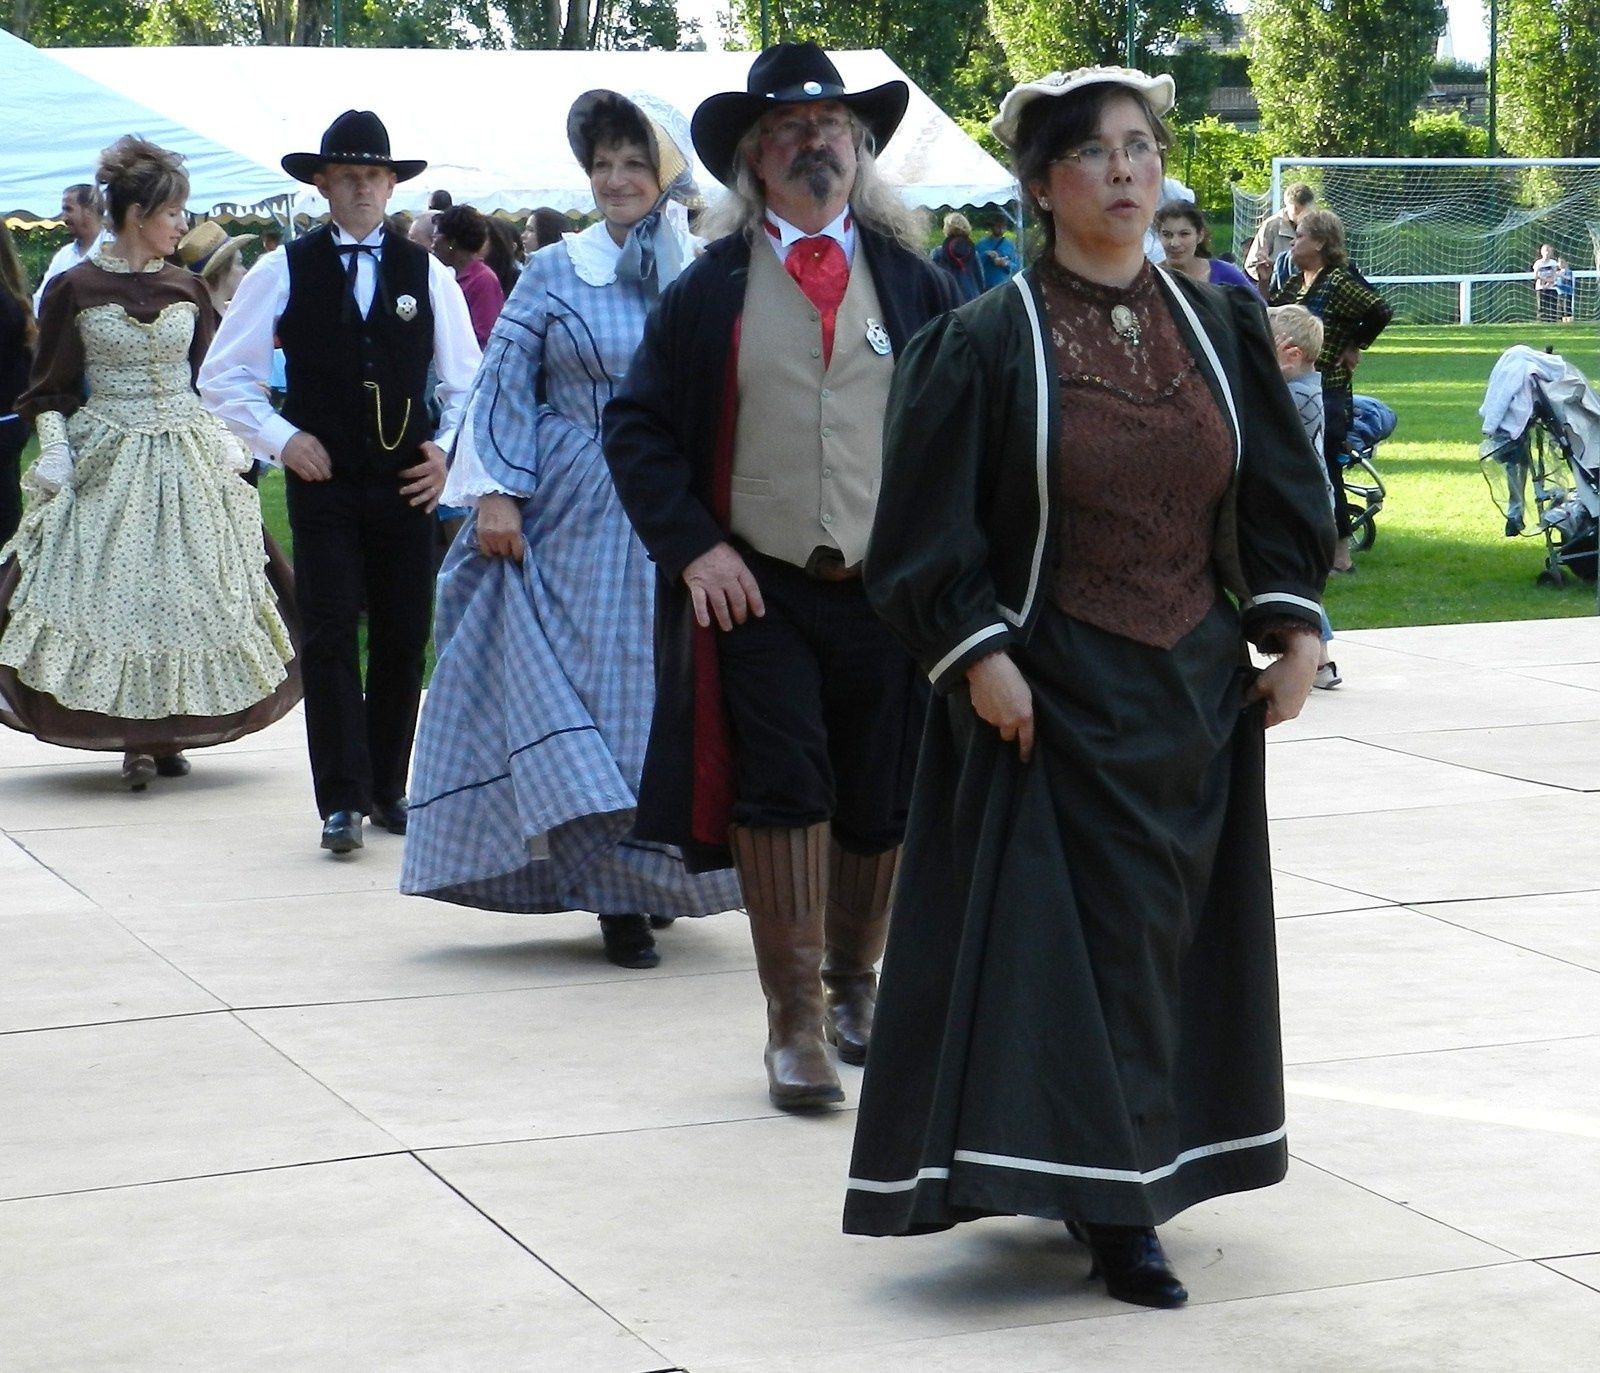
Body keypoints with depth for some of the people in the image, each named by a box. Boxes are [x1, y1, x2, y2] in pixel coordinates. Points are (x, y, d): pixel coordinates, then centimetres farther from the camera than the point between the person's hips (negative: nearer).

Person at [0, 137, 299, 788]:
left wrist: (227, 443, 5)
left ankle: (170, 734, 13)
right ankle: (133, 739, 3)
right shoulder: (74, 289, -2)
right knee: (113, 591, -5)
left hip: (187, 461, 3)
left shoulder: (186, 289, 7)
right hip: (108, 461, -3)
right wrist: (54, 452, -9)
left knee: (184, 591, 3)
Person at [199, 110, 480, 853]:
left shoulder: (426, 273, 8)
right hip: (323, 481, -2)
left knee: (404, 639, 5)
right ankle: (343, 800, -6)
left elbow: (465, 379, 14)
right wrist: (280, 437, -4)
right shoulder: (285, 272, 3)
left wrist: (446, 446, -1)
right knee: (330, 637, -7)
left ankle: (387, 788, 18)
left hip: (406, 483, 2)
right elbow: (222, 375, 6)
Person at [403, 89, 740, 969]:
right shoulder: (554, 272, 5)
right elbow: (505, 386, 3)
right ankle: (618, 894, -1)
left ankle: (662, 874, 19)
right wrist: (497, 493, -7)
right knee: (576, 691, -6)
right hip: (572, 517, -1)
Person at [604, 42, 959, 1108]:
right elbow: (638, 426, 3)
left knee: (882, 807, 9)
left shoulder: (917, 284, 7)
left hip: (893, 597, 2)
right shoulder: (708, 291, 4)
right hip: (756, 593, -2)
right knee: (781, 790, -8)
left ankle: (854, 987, 32)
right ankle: (796, 1023, 1)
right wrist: (693, 545, -8)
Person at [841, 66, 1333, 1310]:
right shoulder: (987, 343, -8)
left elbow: (1281, 494, 9)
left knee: (1166, 938, 10)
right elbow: (930, 532, -8)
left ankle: (1119, 1198, 23)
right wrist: (980, 657, -16)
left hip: (1196, 694, 5)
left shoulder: (1220, 324, 5)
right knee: (1053, 938, -5)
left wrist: (1293, 626, 1)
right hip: (1051, 694, -5)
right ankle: (1105, 1198, 3)